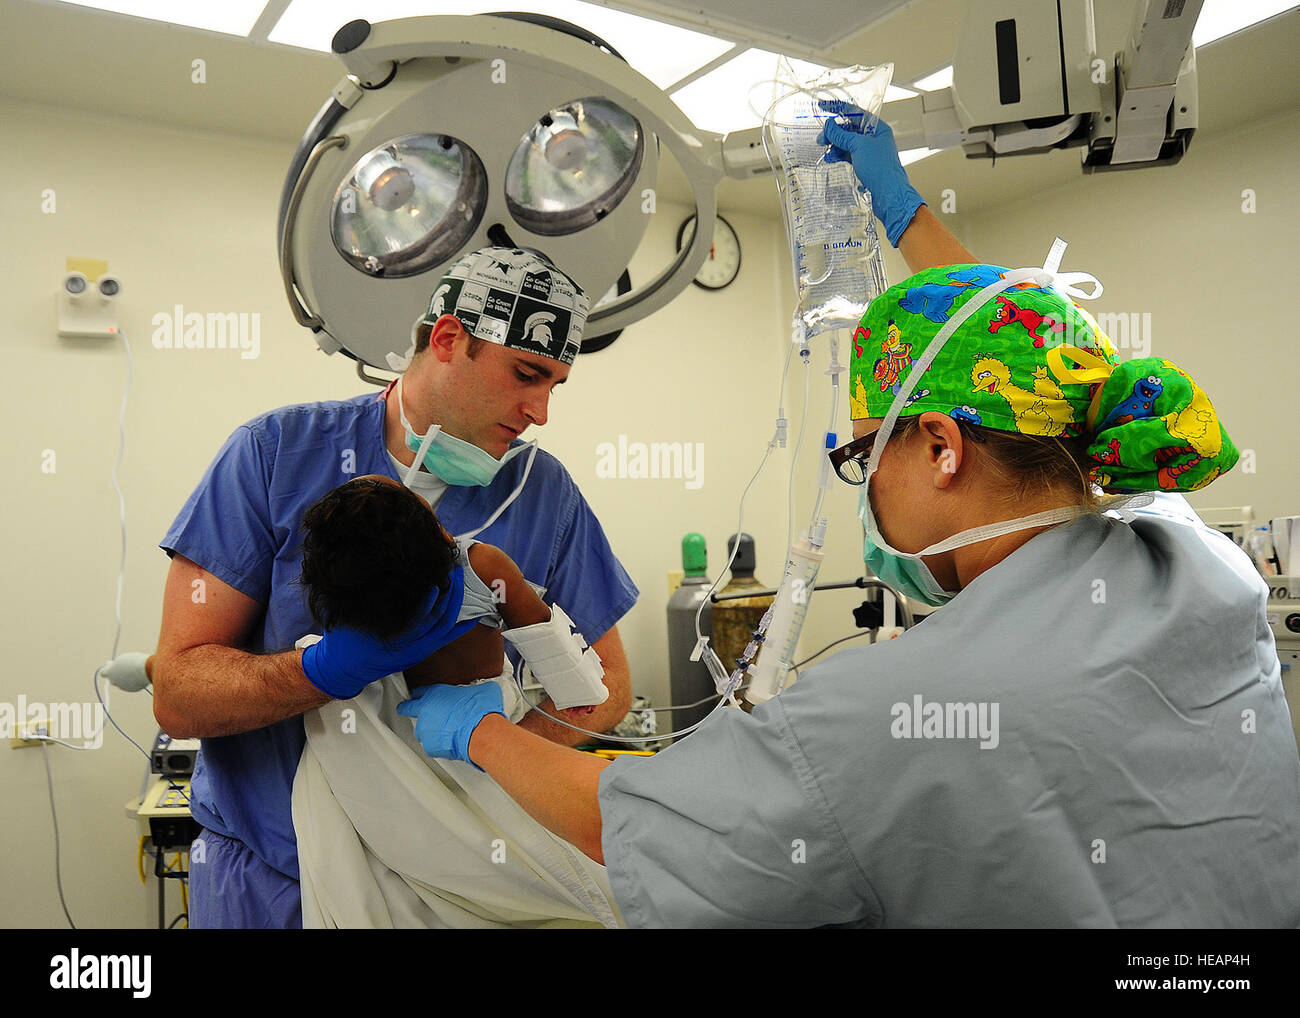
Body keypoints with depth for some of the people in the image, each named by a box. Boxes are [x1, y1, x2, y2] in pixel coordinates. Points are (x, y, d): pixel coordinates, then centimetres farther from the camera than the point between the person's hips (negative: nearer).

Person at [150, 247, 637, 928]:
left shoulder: (544, 492, -6)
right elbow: (178, 695, -15)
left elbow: (606, 682, -2)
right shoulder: (279, 453, -13)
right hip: (268, 868, -1)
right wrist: (335, 667, -34)